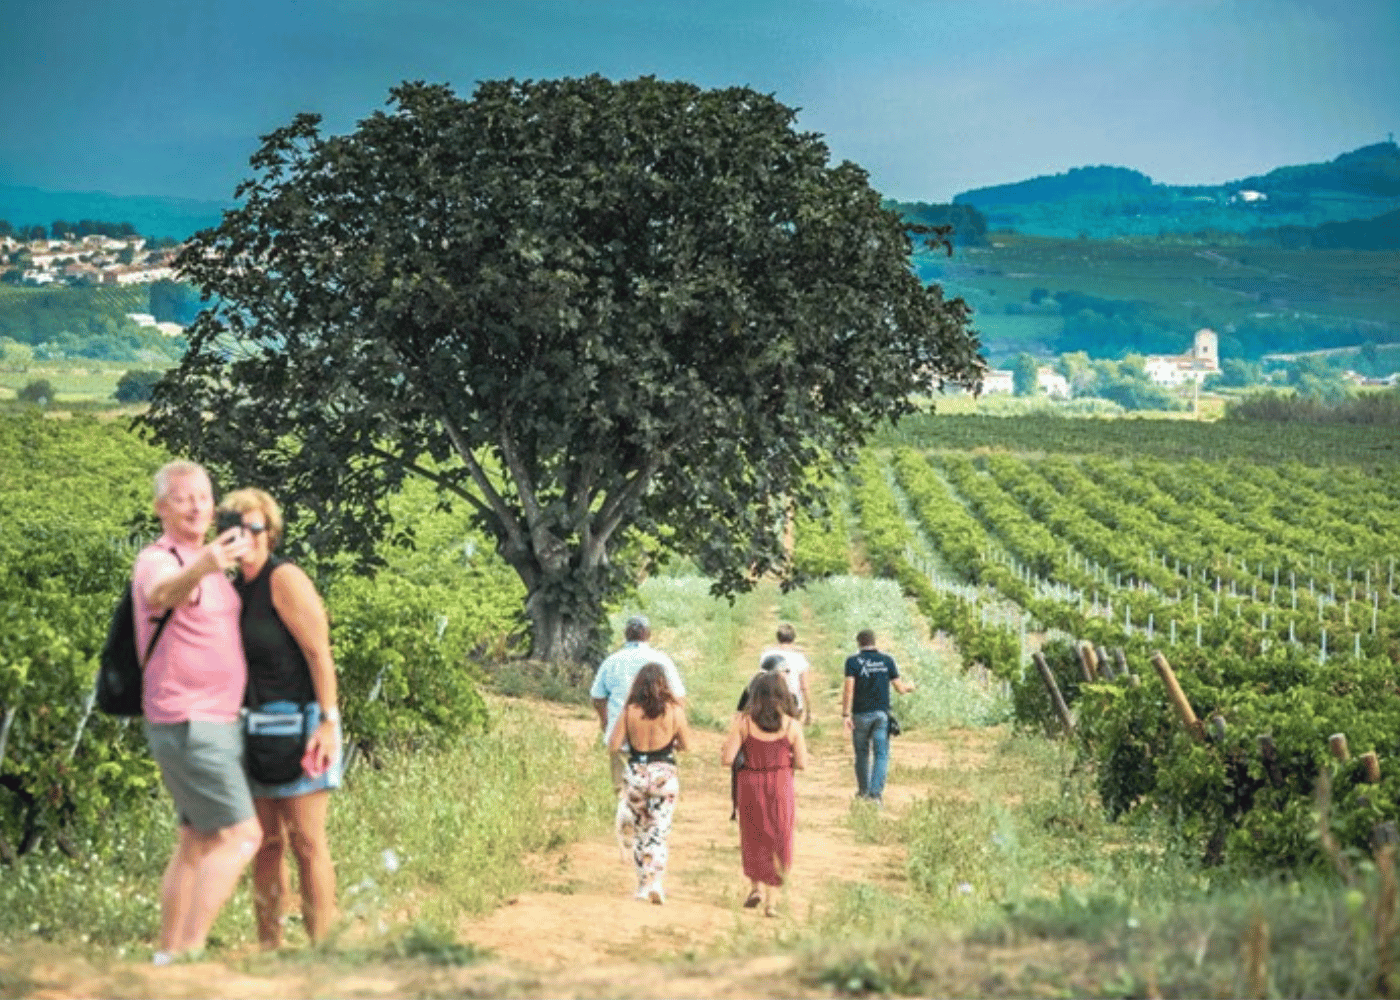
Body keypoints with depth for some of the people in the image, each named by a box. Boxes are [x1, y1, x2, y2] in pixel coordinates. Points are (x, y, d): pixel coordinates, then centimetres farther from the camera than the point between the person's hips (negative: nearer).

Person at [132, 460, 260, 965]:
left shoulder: (206, 562, 15)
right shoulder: (159, 560, -14)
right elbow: (161, 593, -42)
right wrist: (200, 568, -61)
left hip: (215, 720, 9)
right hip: (188, 721, -9)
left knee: (197, 843, 12)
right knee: (240, 835, -13)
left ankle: (168, 954, 17)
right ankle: (190, 951, -13)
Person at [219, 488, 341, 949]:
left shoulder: (285, 580, -9)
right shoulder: (234, 588, 13)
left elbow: (319, 654, -13)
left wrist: (328, 722, -18)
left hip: (298, 721, -7)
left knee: (306, 841, -6)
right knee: (265, 843, 7)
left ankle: (321, 946, -3)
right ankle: (268, 946, 12)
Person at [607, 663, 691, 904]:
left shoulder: (629, 711, -5)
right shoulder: (674, 710, -7)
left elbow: (613, 745, -4)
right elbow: (686, 745, 2)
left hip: (636, 773, 1)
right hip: (664, 774, -1)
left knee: (640, 832, 17)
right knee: (659, 832, 4)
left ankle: (643, 884, 21)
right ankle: (655, 882, -13)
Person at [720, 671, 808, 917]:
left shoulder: (742, 722, -8)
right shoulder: (791, 725, -6)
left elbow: (727, 759, -11)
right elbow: (801, 763, -3)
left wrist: (722, 750, 11)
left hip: (751, 786, 0)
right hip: (781, 787, 0)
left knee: (754, 838, 22)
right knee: (778, 842, 11)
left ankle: (756, 886, 11)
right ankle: (772, 900, 10)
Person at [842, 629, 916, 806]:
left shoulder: (853, 661, -4)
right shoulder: (887, 660, 3)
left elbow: (848, 689, -12)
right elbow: (900, 688, 6)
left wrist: (846, 714, -11)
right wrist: (909, 686, 29)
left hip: (861, 714, -1)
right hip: (882, 713, 1)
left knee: (862, 753, 15)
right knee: (882, 754, 0)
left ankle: (863, 790, 25)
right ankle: (876, 791, -14)